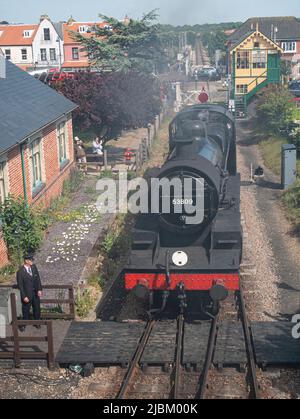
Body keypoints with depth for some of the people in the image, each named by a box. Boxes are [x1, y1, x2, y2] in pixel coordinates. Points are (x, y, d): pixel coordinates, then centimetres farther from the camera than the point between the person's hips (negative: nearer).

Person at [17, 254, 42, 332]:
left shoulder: (34, 267, -5)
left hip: (36, 293, 5)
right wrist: (24, 296, -17)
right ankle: (23, 324, 32)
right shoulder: (20, 272, -22)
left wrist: (39, 289, -5)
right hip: (27, 294, -5)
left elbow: (38, 279, 2)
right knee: (26, 309, 12)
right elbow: (20, 285, -17)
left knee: (37, 308, 17)